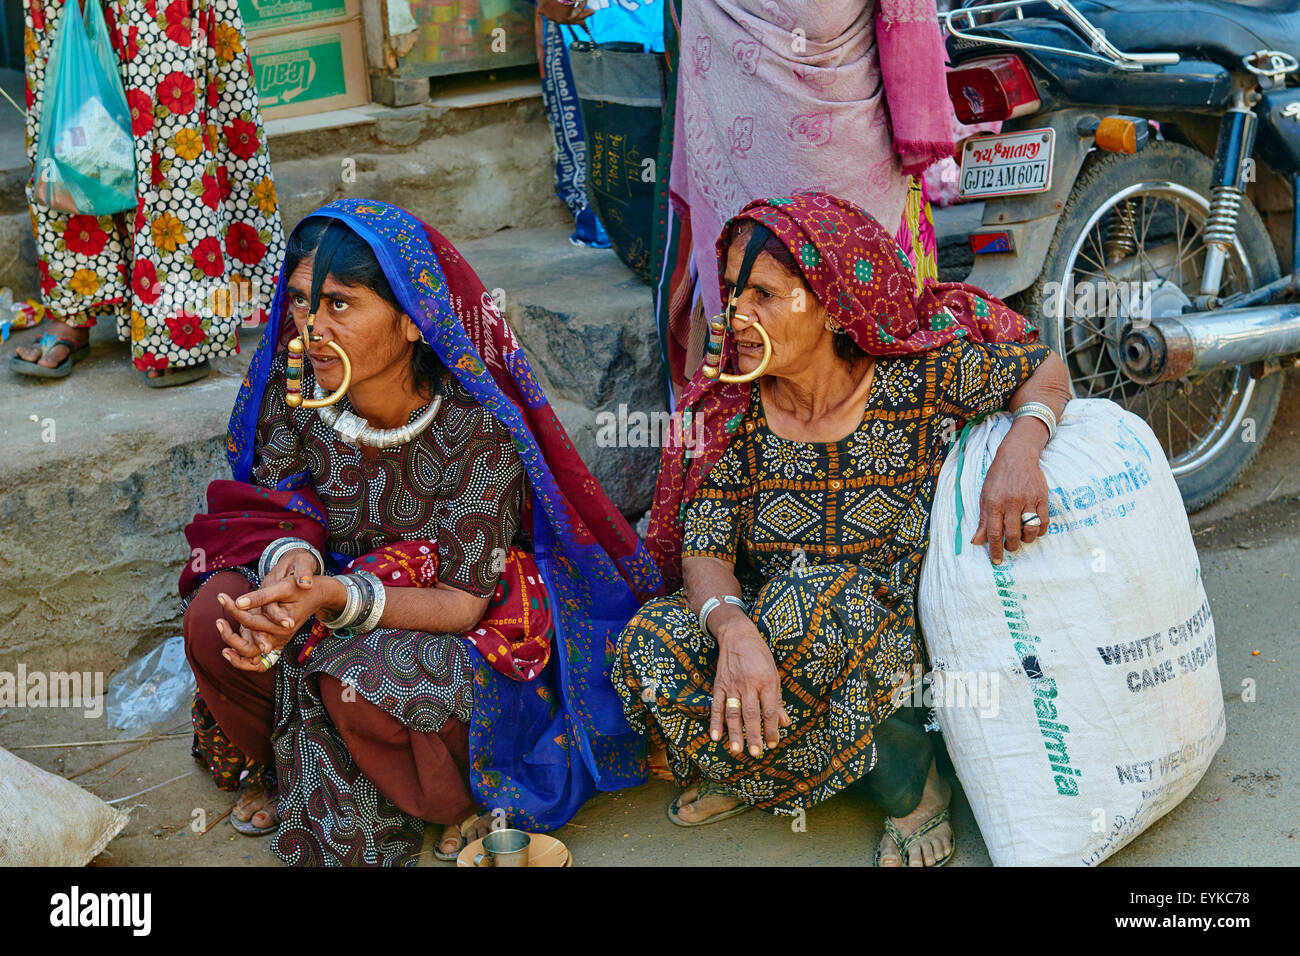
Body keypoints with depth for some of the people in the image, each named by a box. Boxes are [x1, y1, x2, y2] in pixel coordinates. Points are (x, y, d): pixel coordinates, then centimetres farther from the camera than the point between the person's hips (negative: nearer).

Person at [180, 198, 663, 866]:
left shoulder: (476, 424, -28)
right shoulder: (294, 383, -14)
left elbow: (465, 600, -25)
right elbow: (267, 505, -5)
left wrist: (336, 598, -41)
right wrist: (289, 554, -31)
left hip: (467, 622, -4)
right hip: (340, 575, 5)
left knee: (364, 680, -34)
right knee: (217, 619, -22)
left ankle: (472, 798, -1)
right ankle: (281, 764, 8)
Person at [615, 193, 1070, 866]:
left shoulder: (922, 376, -14)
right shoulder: (728, 408, -9)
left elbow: (1047, 369, 0)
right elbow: (705, 551, -14)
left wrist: (1019, 449, -23)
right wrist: (731, 626, -37)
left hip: (902, 633, -2)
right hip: (765, 620, 3)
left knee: (809, 602, -36)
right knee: (649, 653, -26)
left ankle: (908, 776, -10)